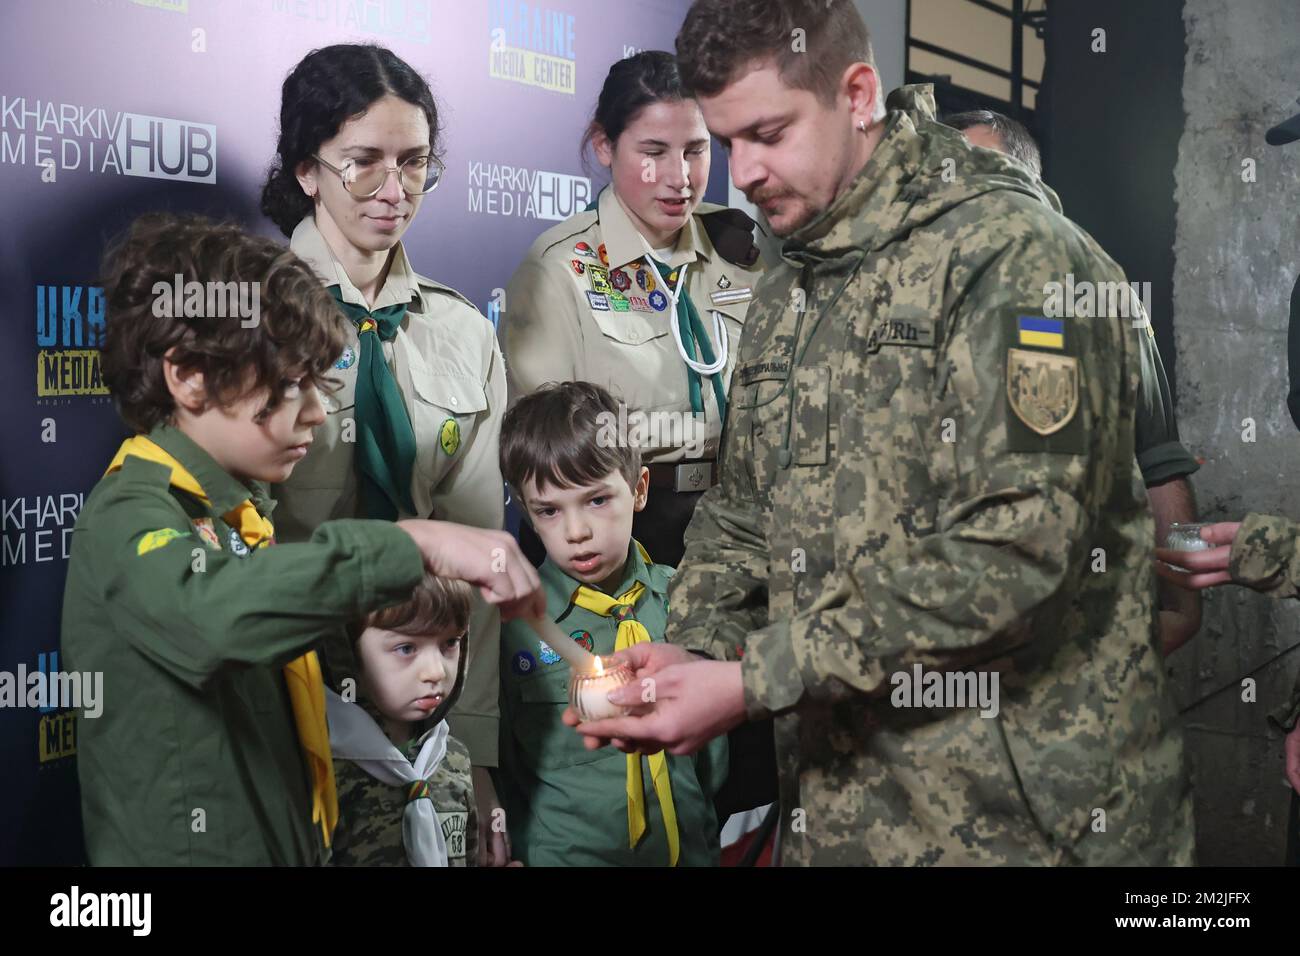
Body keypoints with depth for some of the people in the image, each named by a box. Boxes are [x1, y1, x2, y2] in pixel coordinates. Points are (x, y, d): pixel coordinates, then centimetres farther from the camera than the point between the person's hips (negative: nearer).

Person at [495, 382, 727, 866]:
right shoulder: (510, 620, -13)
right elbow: (497, 761, -3)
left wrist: (704, 835, 5)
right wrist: (520, 850, -4)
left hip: (690, 849, 3)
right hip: (564, 853, -2)